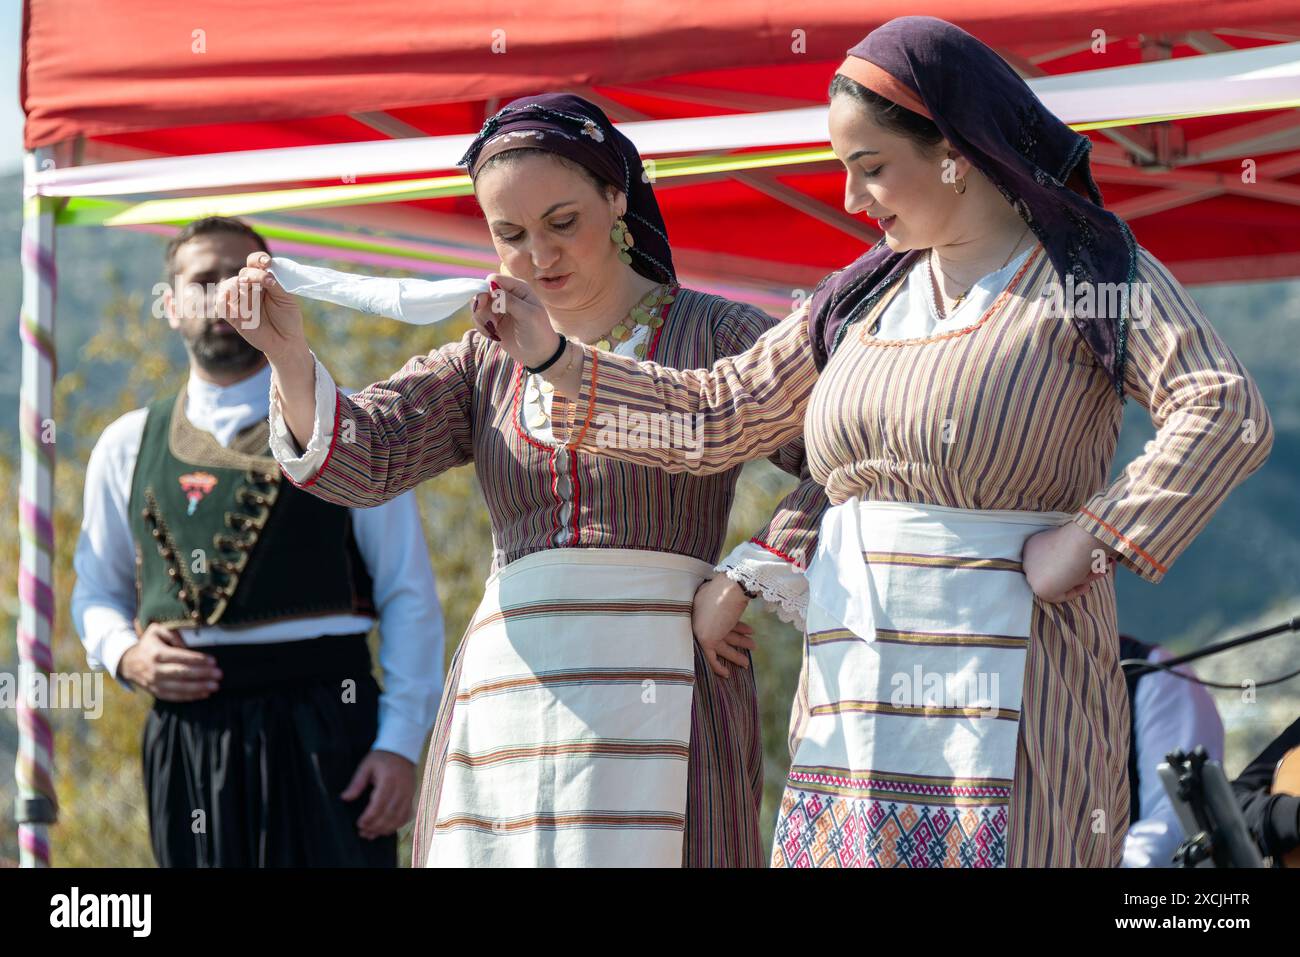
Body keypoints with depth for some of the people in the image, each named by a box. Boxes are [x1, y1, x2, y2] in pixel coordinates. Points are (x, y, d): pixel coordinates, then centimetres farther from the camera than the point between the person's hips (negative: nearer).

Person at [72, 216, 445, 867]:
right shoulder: (128, 446, 14)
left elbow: (410, 598, 3)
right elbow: (96, 592, 25)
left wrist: (400, 742, -7)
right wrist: (125, 655, 1)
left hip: (322, 730, -3)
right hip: (188, 734, 3)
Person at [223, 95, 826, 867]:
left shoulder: (715, 337, 4)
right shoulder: (488, 362, 16)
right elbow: (361, 460, 1)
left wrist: (741, 584, -12)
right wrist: (288, 353, -16)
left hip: (658, 707, -4)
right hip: (506, 705, 4)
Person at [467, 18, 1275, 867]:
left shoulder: (1090, 272, -2)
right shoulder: (861, 301, 18)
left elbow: (1228, 415, -14)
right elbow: (716, 418, 19)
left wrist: (1087, 547, -18)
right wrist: (555, 357, 10)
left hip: (1006, 699, -6)